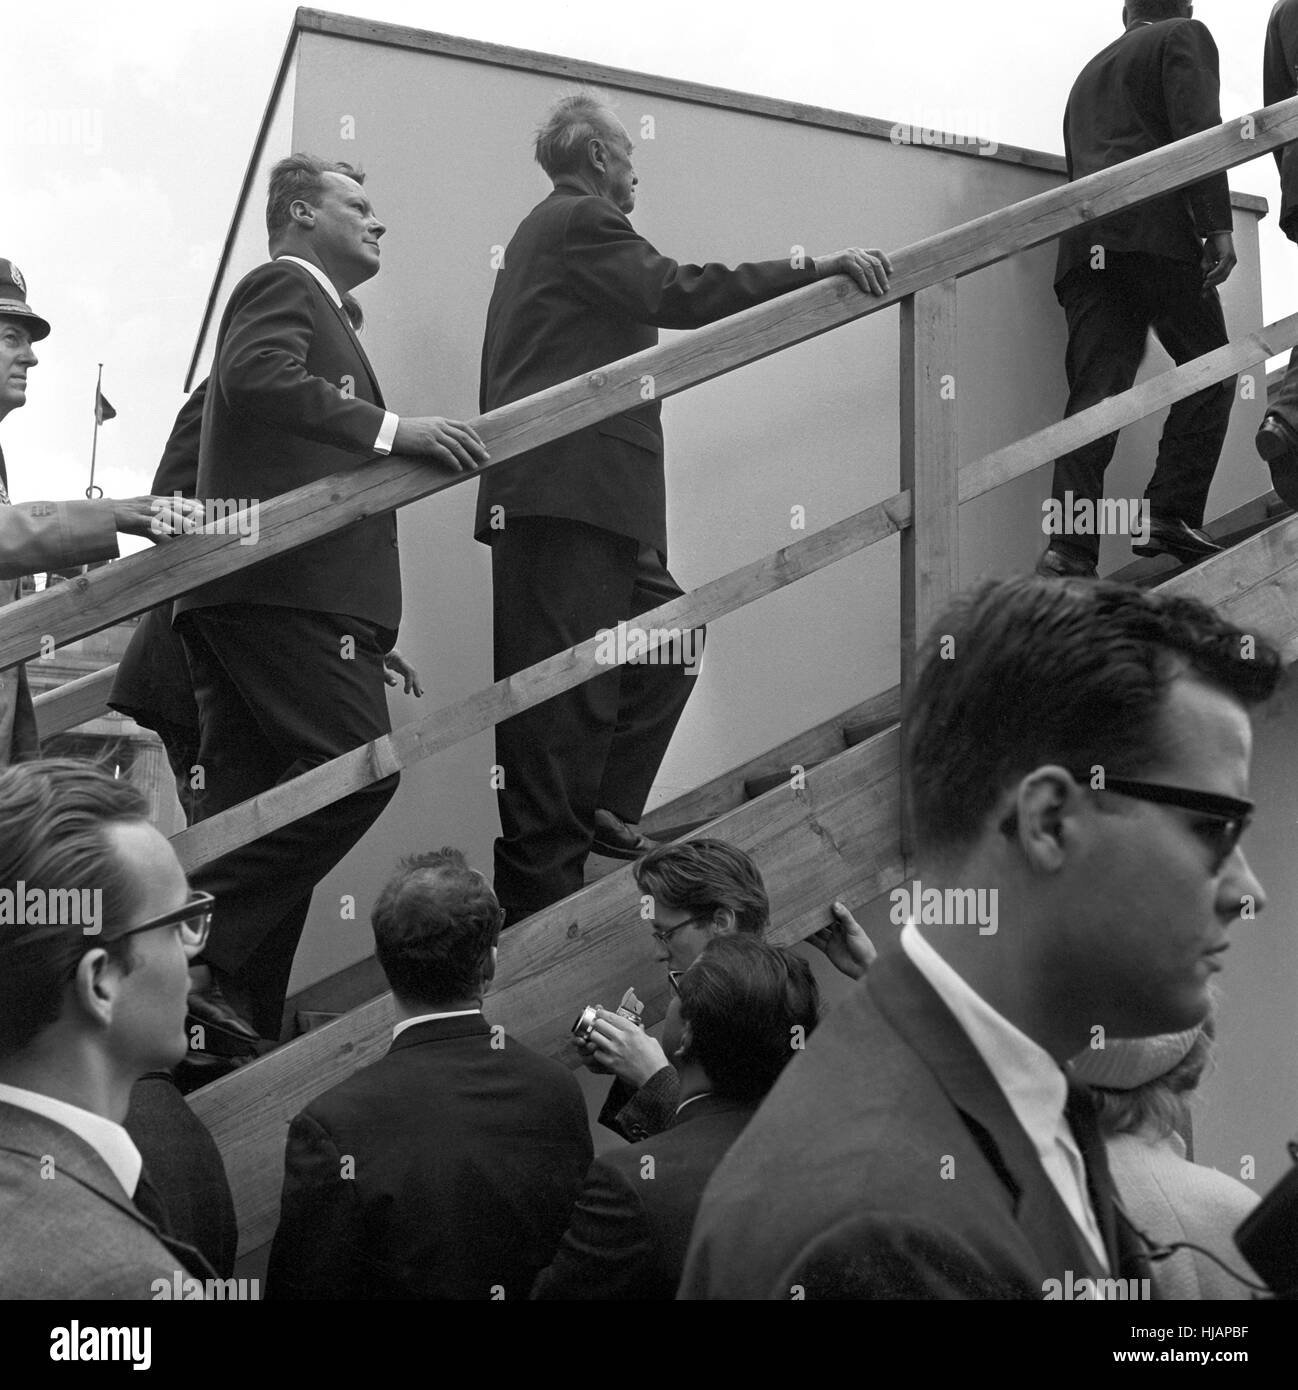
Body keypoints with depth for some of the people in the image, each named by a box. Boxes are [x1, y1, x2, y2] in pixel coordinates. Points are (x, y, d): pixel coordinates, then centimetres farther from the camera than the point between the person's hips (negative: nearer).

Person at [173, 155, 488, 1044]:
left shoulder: (312, 309, 31)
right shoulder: (283, 289, 2)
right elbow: (256, 378, -20)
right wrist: (389, 428, -22)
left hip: (248, 597, 10)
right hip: (287, 583, -10)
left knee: (252, 808, 5)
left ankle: (237, 1018, 2)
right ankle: (209, 953, -19)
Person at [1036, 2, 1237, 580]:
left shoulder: (1091, 71, 31)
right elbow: (1198, 128, -5)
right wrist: (1217, 225, -12)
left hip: (1085, 239, 6)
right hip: (1157, 225, -5)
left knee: (1094, 390, -3)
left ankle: (1070, 545, -17)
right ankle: (1171, 514, -8)